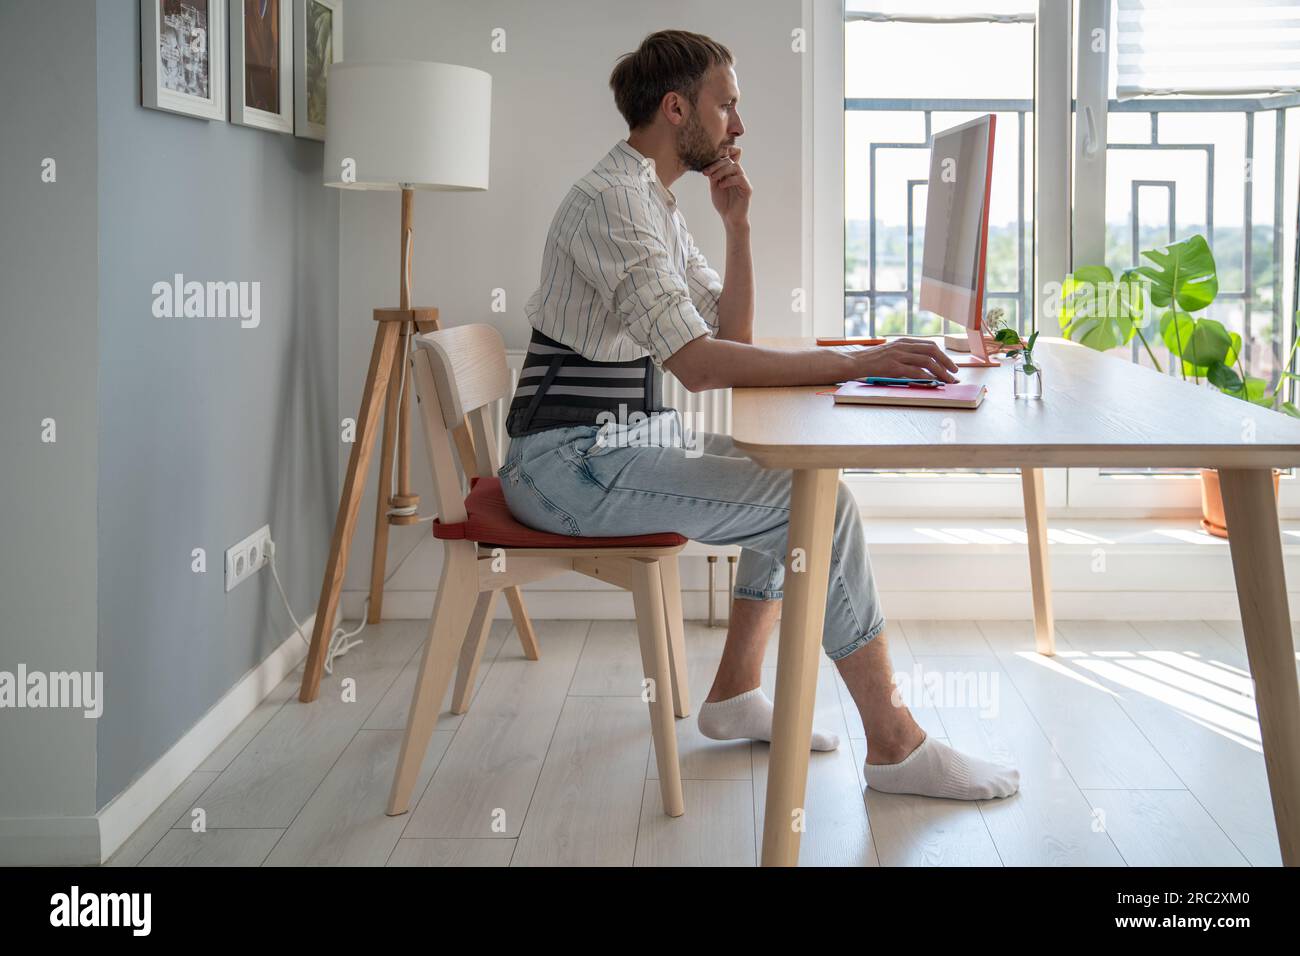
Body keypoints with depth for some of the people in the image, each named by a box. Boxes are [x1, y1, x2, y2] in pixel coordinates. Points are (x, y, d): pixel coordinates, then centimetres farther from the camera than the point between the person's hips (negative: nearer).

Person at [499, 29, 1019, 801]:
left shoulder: (657, 203, 15)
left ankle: (736, 694, 16)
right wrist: (857, 363, -29)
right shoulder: (611, 200, -17)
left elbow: (734, 335, 15)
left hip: (624, 440, 10)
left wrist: (739, 224, 3)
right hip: (573, 461, -10)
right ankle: (896, 747, -9)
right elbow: (699, 363, -28)